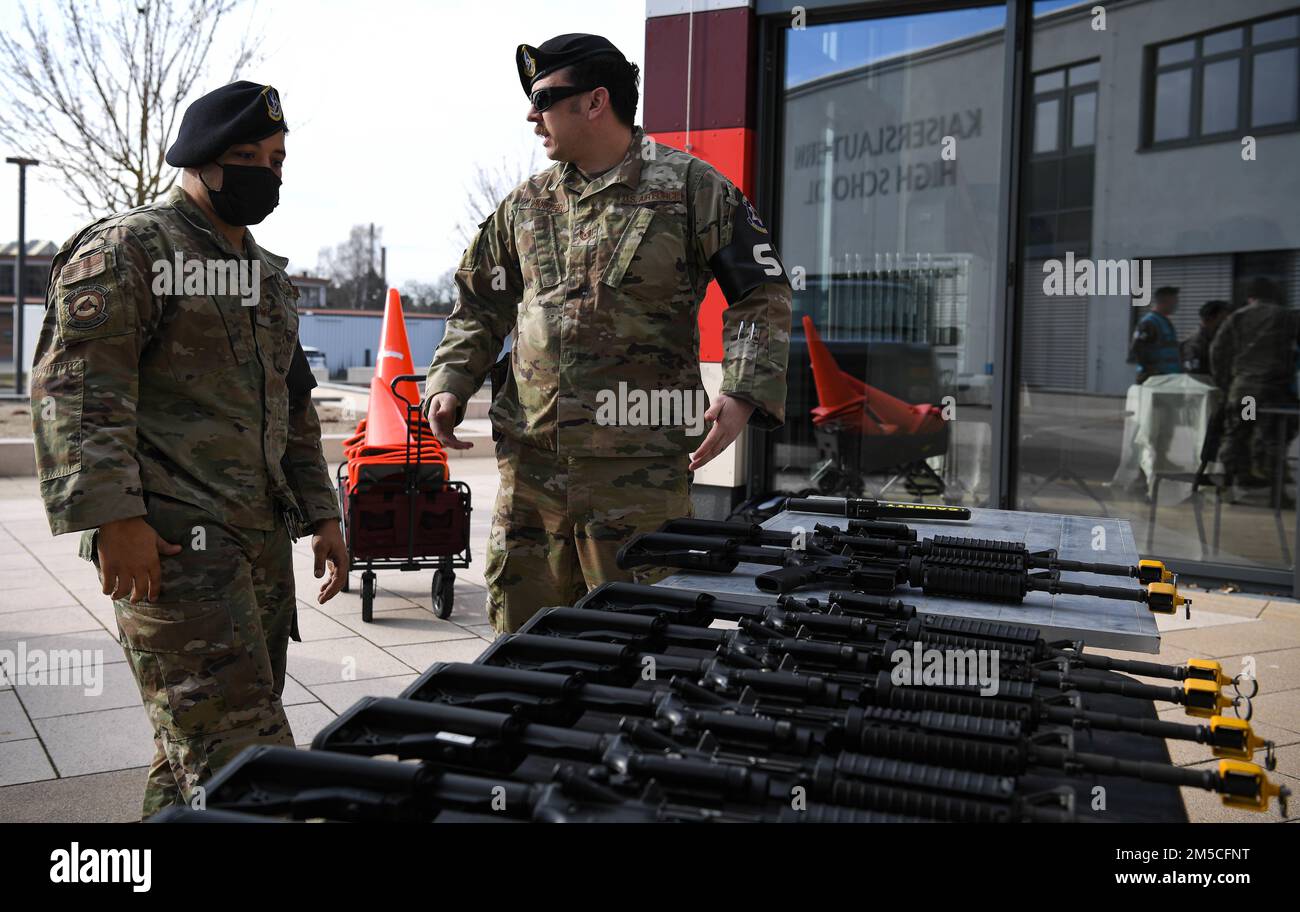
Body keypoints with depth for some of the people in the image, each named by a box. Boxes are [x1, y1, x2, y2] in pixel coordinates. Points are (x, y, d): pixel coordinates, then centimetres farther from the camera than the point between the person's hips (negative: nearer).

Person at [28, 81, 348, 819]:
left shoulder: (269, 275, 21)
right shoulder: (127, 250, -4)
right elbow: (75, 387, -13)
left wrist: (321, 513, 19)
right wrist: (114, 515, -21)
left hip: (261, 539, 8)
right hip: (171, 542, -8)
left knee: (194, 754, 13)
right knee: (241, 756, -13)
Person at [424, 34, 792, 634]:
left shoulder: (691, 189, 1)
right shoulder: (525, 205, 15)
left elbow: (762, 296, -1)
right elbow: (480, 306, 23)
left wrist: (743, 394, -15)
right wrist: (449, 384, 7)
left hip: (640, 467, -4)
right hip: (531, 458, 5)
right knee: (520, 637, 10)